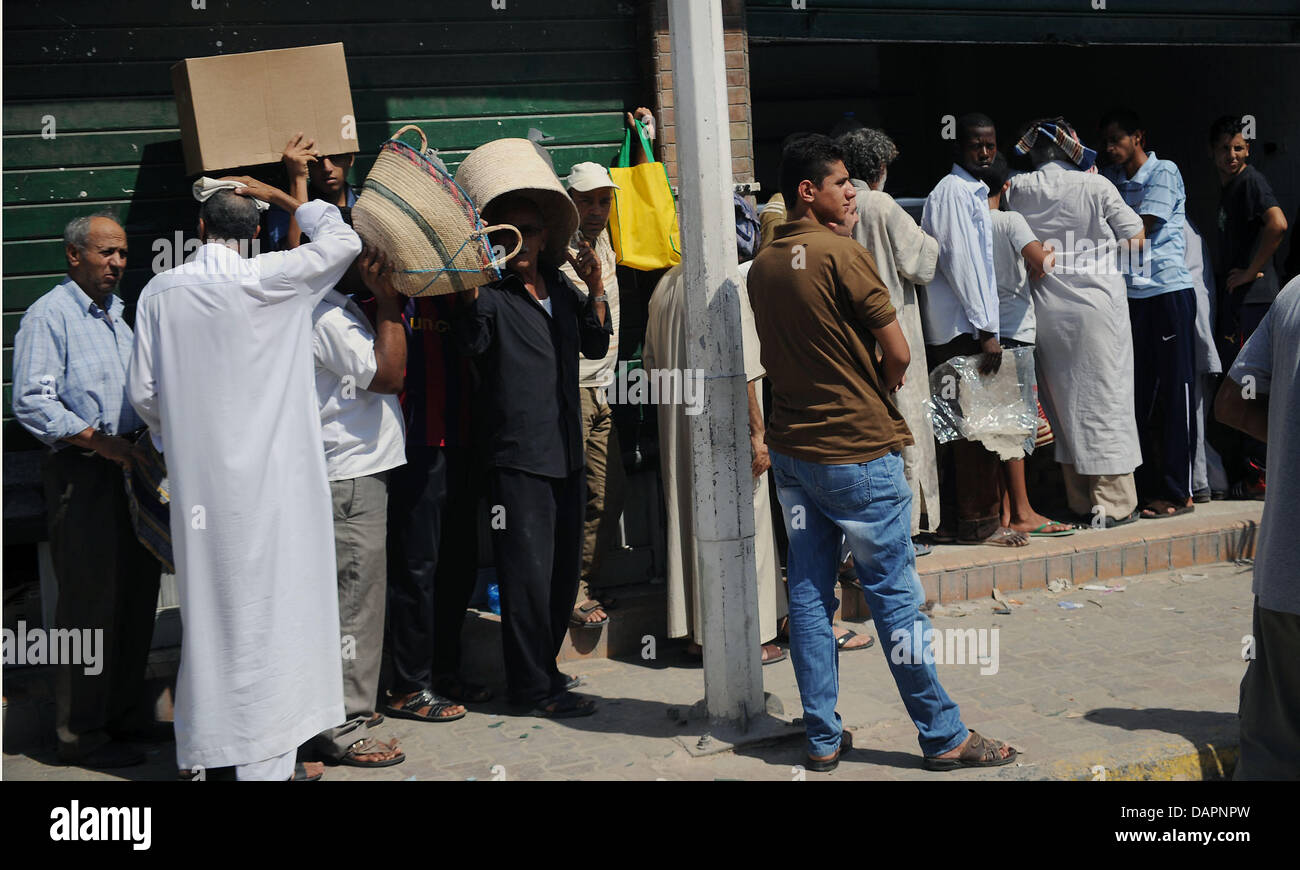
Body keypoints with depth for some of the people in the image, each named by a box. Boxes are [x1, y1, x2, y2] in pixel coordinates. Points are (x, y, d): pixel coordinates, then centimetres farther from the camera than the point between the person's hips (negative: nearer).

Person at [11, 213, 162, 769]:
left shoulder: (119, 313, 17)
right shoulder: (48, 316, -9)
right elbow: (32, 403, -17)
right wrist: (99, 441, -21)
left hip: (129, 467, 8)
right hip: (80, 472, -8)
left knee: (138, 592, 13)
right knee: (90, 601, -5)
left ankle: (123, 711, 27)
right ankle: (82, 735, 6)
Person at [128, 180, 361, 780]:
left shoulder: (160, 291, 2)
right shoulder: (270, 280, -8)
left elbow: (143, 392, 4)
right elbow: (343, 240, 4)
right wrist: (279, 195, 11)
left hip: (197, 474, 4)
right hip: (271, 472, -3)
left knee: (207, 601, 13)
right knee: (268, 604, 1)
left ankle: (203, 746, 24)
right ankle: (264, 758, 4)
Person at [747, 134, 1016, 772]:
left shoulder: (762, 266, 7)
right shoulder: (843, 253, -13)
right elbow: (897, 353, -11)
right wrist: (880, 395, 6)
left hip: (793, 450, 7)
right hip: (858, 450, -7)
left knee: (808, 593, 9)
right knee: (894, 593, 0)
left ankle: (823, 738, 16)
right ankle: (944, 737, 10)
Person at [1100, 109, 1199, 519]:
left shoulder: (1164, 172, -3)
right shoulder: (1110, 178, 16)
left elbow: (1138, 231, -11)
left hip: (1168, 290, -6)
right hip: (1129, 294, 6)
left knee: (1175, 393, -2)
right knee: (1136, 395, 6)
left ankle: (1178, 492, 1)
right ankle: (1145, 488, 13)